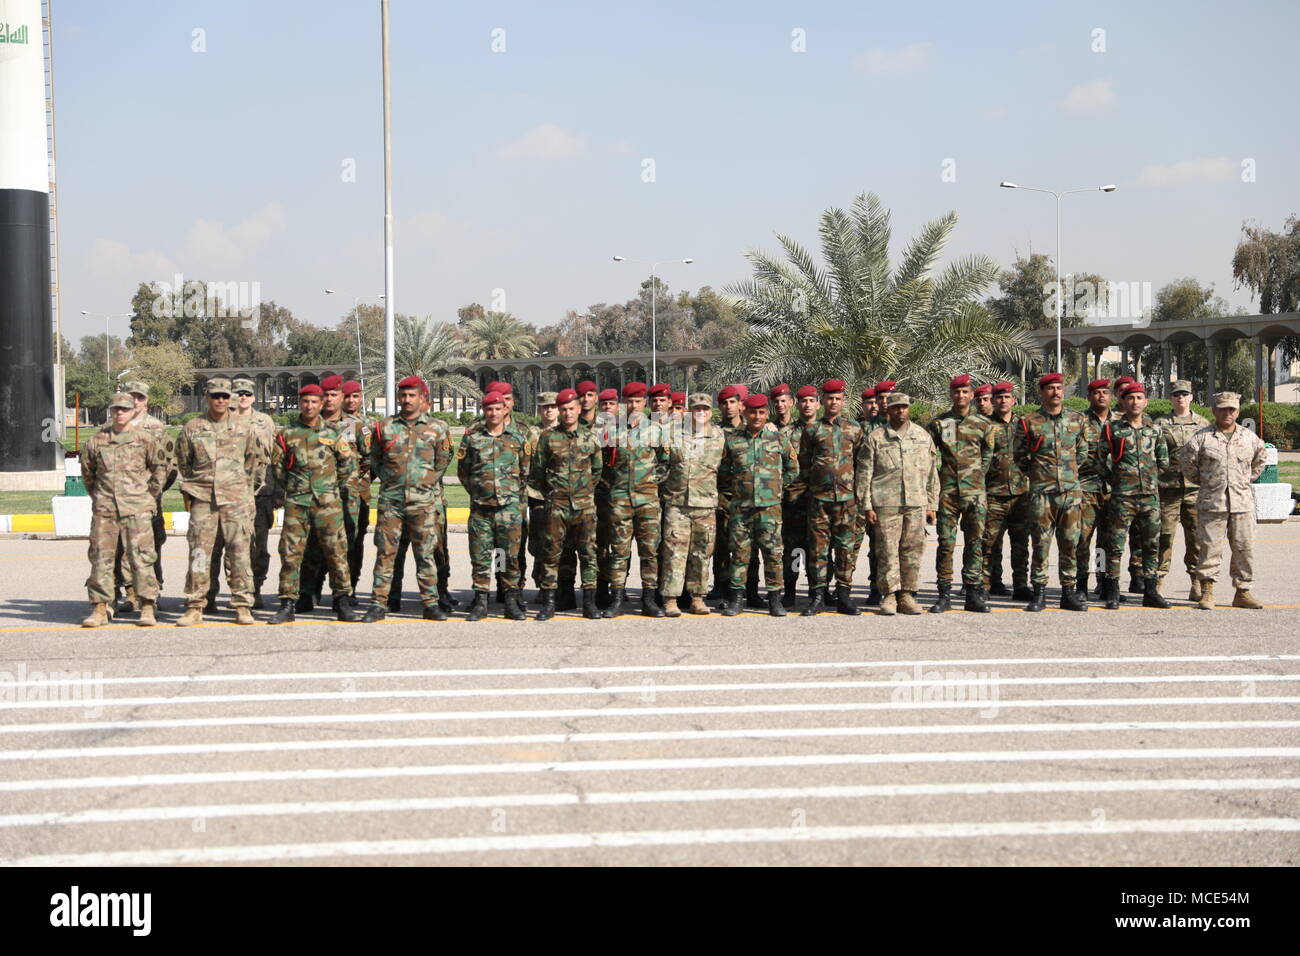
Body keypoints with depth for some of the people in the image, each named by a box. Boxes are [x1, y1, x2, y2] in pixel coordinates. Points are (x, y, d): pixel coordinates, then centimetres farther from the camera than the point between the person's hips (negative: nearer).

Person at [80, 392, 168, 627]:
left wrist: (152, 493, 8)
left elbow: (161, 465, 11)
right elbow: (87, 471, 22)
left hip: (136, 508, -2)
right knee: (101, 557, 2)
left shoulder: (145, 438, 4)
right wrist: (97, 495, 16)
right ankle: (100, 608, 8)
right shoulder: (96, 441, 10)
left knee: (140, 556, -6)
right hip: (104, 508, 3)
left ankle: (147, 608, -2)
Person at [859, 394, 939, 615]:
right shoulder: (875, 438, 5)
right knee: (888, 551, -3)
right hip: (886, 504, -2)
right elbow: (865, 474, 4)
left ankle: (907, 595, 10)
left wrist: (932, 505, 10)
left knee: (913, 551, 2)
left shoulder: (923, 437, 14)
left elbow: (932, 473, 16)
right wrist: (867, 506, -3)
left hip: (916, 504, 3)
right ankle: (889, 595, 4)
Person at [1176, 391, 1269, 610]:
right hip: (1211, 502, -3)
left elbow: (1261, 460, 26)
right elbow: (1186, 461, 3)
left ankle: (1243, 592, 13)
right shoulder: (1202, 437, -1)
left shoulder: (1249, 437, 10)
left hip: (1243, 502, 3)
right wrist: (1202, 481, 7)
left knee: (1244, 549, 4)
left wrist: (1247, 479, 18)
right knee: (1209, 548, -4)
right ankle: (1207, 593, 1)